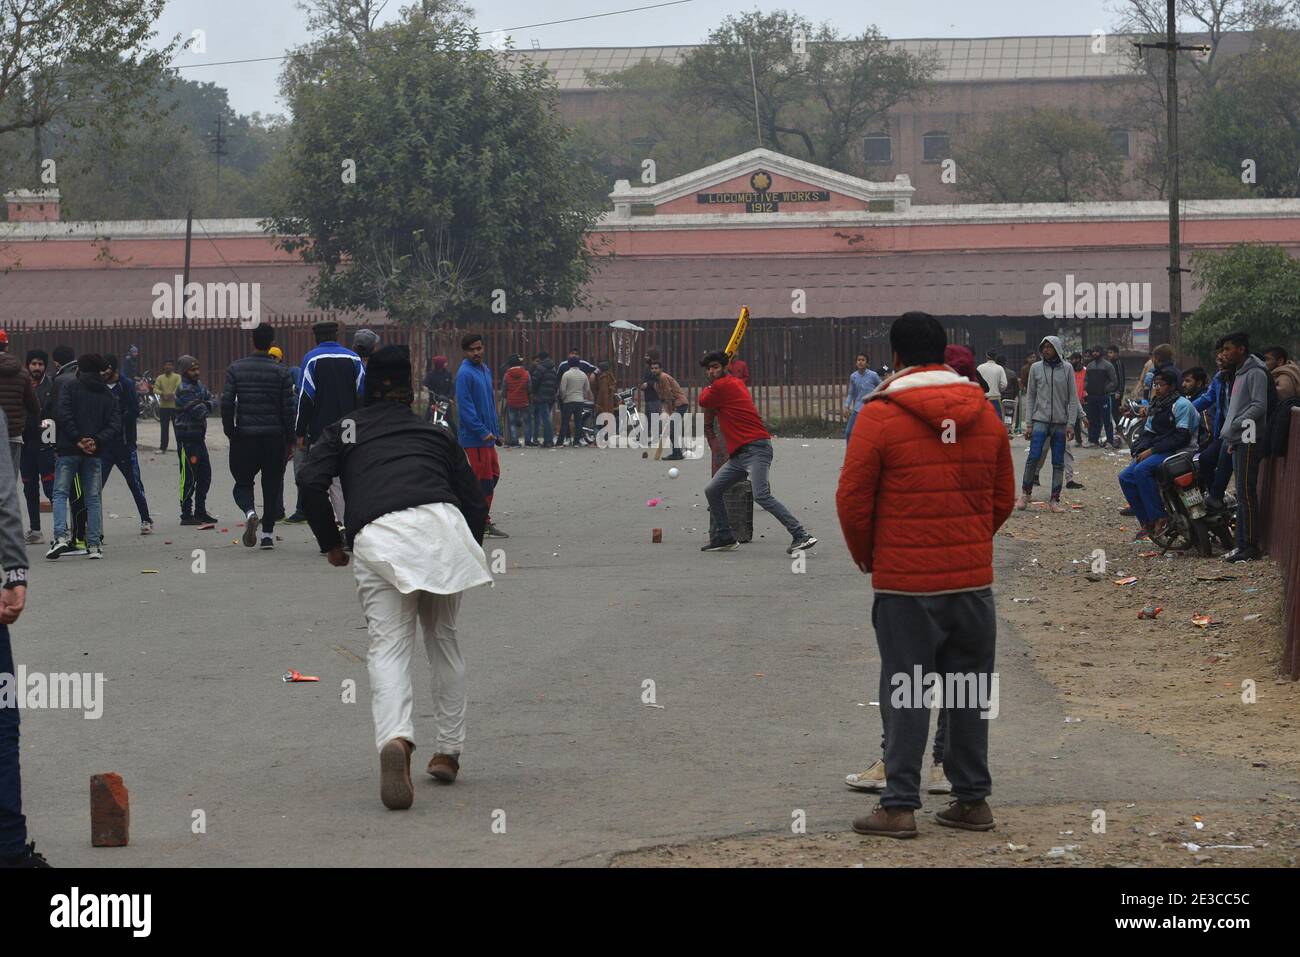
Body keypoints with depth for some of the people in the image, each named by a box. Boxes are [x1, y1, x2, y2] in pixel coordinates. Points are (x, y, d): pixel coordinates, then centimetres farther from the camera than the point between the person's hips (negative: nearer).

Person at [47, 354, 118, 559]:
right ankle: (94, 545, 3)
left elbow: (63, 415, -13)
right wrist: (97, 441, -8)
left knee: (60, 494, 1)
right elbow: (115, 424, 0)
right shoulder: (107, 395, 12)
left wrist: (77, 439, -12)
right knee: (93, 497, 7)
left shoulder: (68, 387, 1)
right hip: (93, 453, 3)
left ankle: (60, 537, -17)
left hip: (68, 450, -3)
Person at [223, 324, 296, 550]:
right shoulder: (281, 372, -2)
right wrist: (291, 440, 4)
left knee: (243, 483, 12)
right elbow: (288, 408, -3)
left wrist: (230, 432, 6)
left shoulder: (236, 368, 0)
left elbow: (226, 403, -5)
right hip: (274, 437, 0)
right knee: (272, 484, 11)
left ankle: (249, 512, -19)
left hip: (245, 436, 0)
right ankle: (268, 534, 10)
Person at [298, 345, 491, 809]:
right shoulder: (435, 433, 30)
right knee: (444, 640, 18)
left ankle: (395, 738, -32)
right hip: (441, 526, 2)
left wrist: (330, 544, 19)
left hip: (375, 536, -2)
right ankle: (449, 751, 20)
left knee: (387, 646, -5)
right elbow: (475, 501, 25)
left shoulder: (342, 432, 25)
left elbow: (311, 483, 8)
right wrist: (464, 553, 38)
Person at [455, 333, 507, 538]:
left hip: (488, 435, 9)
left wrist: (495, 430, 16)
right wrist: (483, 432, -20)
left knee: (494, 475, 13)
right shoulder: (465, 373, -14)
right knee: (484, 480, -5)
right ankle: (484, 524, 2)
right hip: (474, 438, -9)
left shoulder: (485, 370, 13)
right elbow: (465, 407, -19)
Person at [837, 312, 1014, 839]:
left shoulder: (880, 415, -9)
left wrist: (867, 558, 9)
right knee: (970, 691, 12)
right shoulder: (985, 414, 6)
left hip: (905, 582, -4)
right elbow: (1003, 497, 12)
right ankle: (972, 799, 16)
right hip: (974, 578, 4)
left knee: (905, 693, 1)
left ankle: (899, 805, 0)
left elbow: (853, 500, -7)